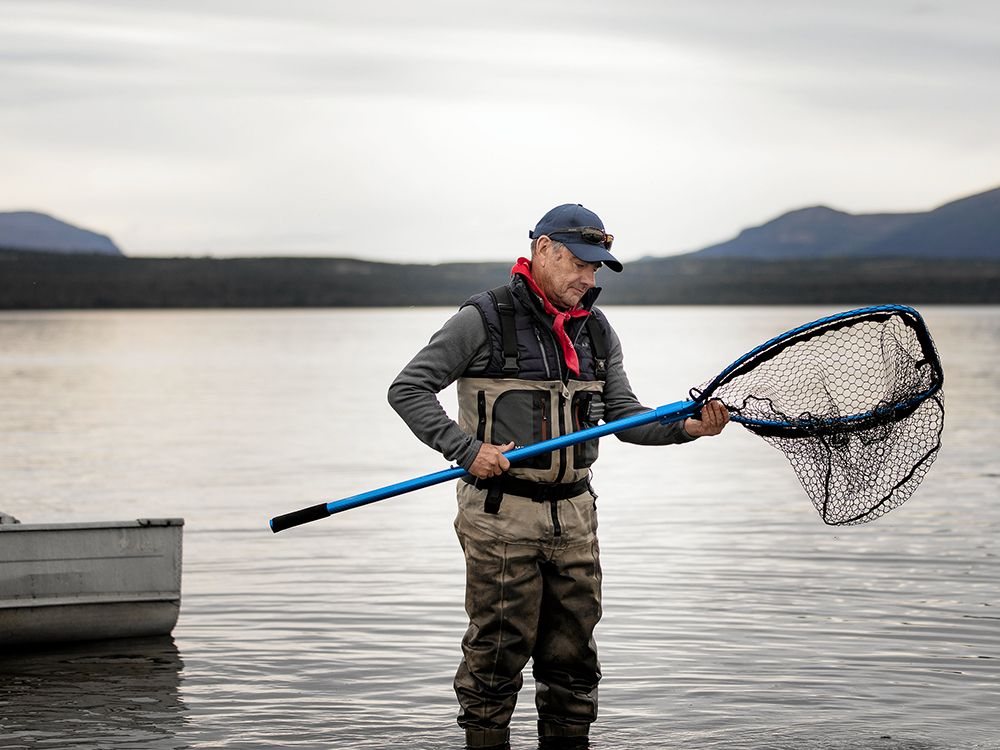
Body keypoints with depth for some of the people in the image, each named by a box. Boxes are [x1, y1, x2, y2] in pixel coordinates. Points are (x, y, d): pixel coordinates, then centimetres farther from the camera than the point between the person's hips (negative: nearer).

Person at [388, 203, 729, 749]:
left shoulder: (597, 331, 12)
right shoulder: (484, 320, -7)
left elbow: (624, 416, 11)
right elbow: (408, 389, -6)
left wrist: (687, 426, -8)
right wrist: (466, 449, -16)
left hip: (574, 516, 6)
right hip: (500, 518, -5)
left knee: (573, 657, 10)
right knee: (498, 654, -2)